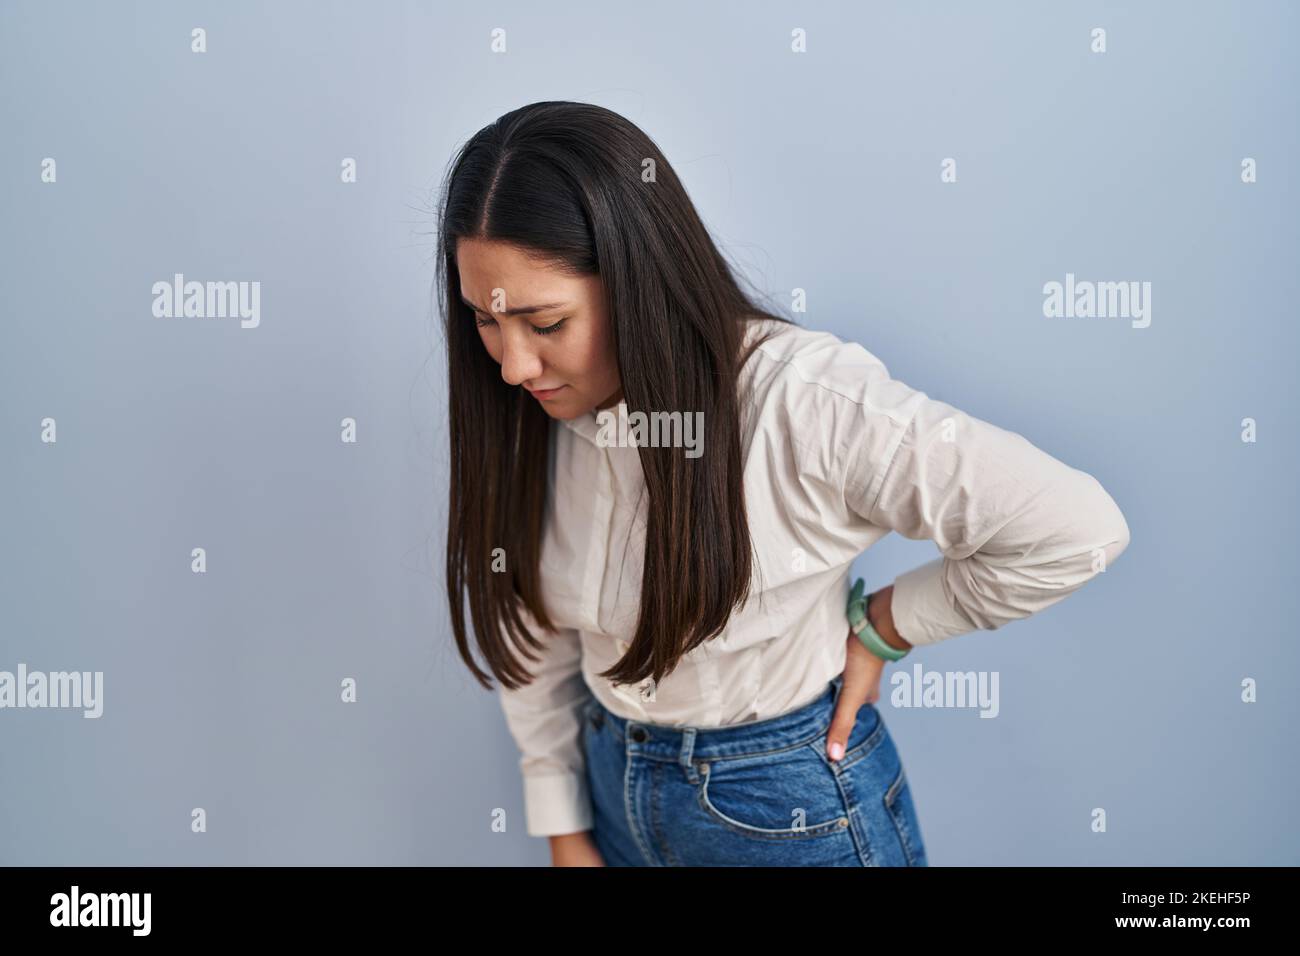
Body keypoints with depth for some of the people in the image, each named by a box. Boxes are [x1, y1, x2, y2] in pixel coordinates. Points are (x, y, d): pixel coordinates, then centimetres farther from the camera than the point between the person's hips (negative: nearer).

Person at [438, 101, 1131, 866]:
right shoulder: (529, 419, -10)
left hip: (793, 805, -4)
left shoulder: (803, 400, -28)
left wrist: (880, 628, -15)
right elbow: (534, 637, 1)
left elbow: (1078, 529, -24)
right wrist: (564, 833, 4)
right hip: (615, 788, 5)